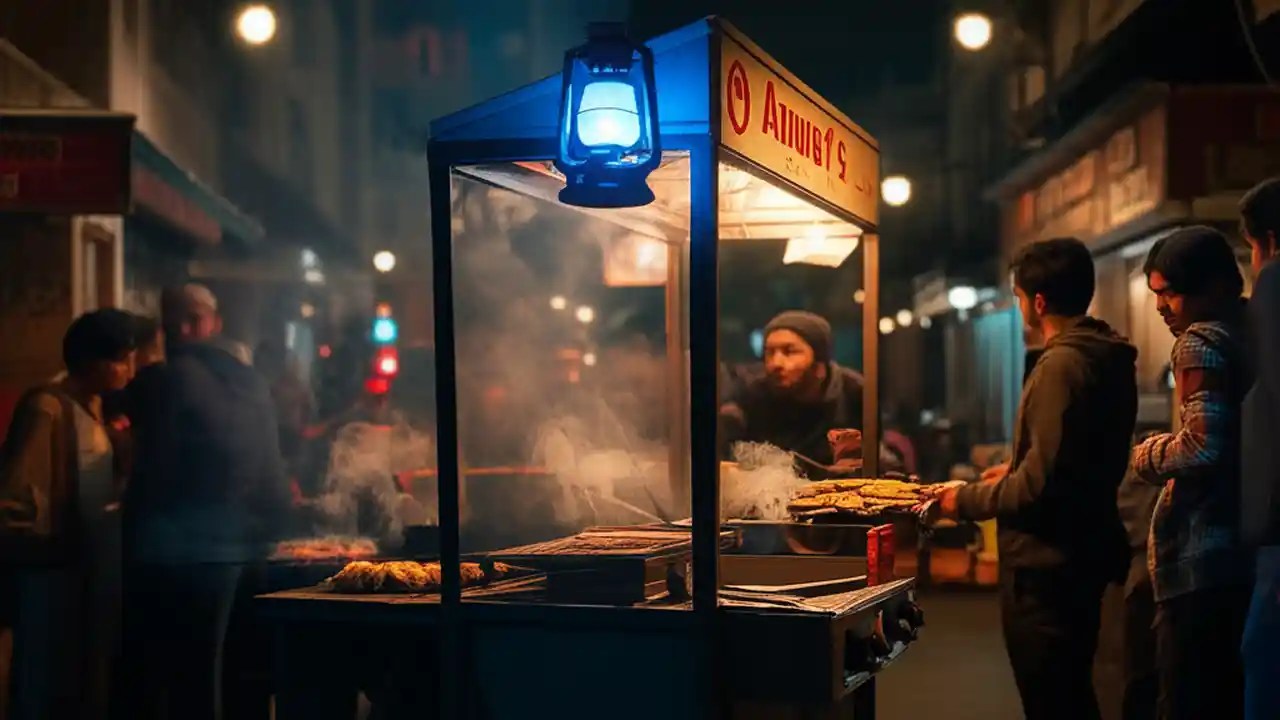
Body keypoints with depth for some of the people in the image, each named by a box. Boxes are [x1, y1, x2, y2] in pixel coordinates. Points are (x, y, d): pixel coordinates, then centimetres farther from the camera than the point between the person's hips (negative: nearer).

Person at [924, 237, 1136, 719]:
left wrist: (967, 500, -10)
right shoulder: (1109, 358, 9)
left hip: (1047, 565, -10)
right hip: (1086, 552, 10)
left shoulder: (1061, 364, -21)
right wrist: (1017, 471, 21)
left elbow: (1040, 485, -23)